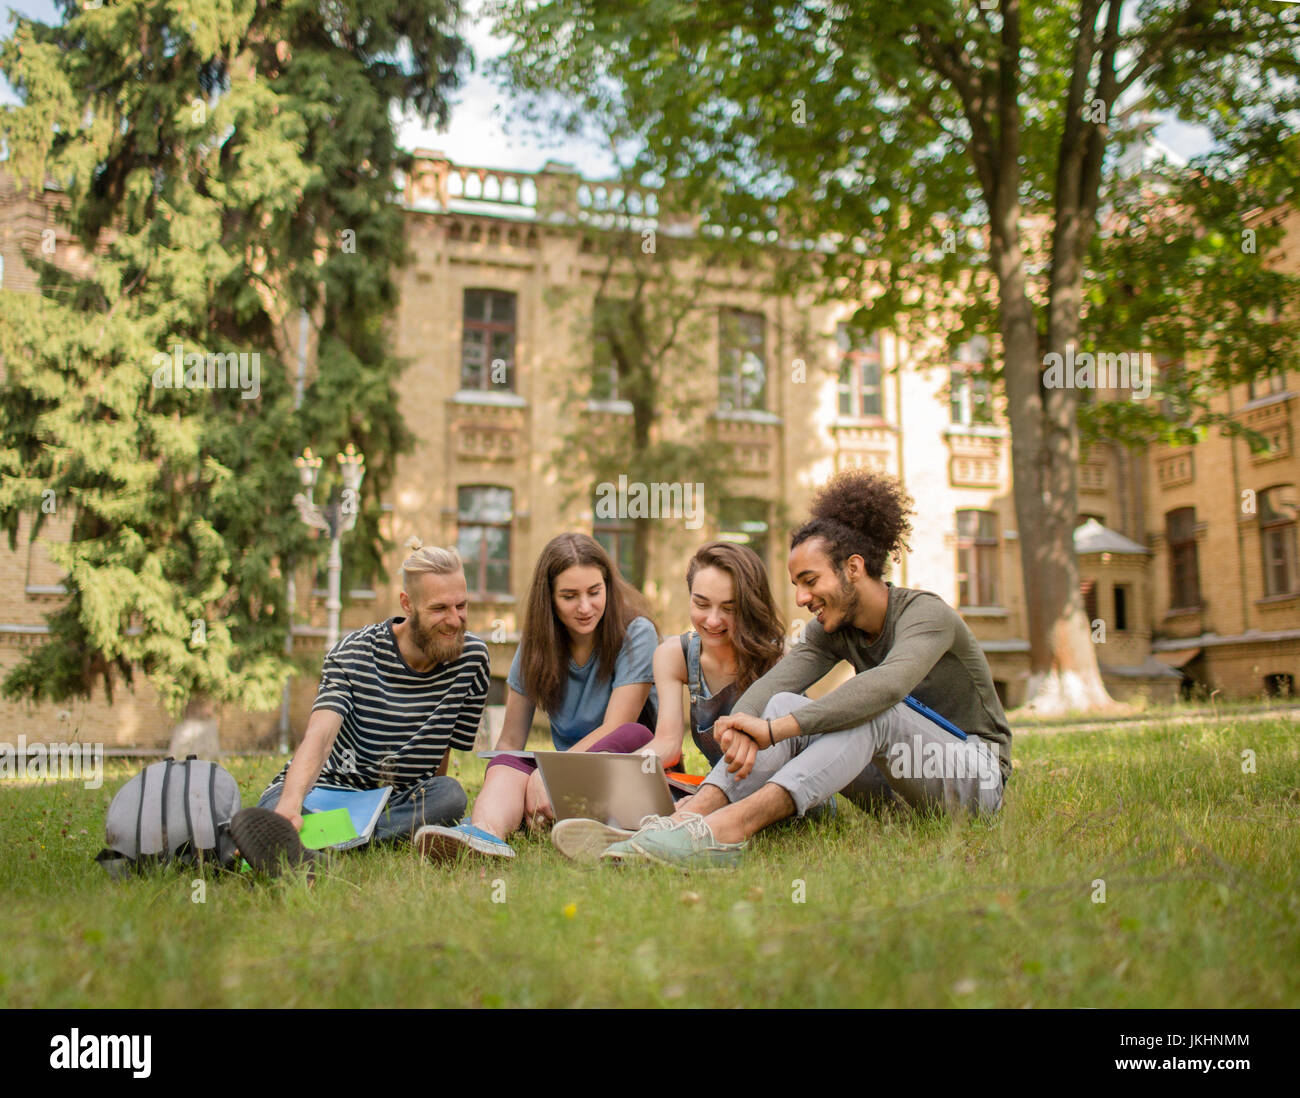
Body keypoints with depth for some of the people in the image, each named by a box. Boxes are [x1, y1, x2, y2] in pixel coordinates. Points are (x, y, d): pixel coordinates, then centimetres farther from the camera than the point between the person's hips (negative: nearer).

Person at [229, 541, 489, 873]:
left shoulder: (471, 657, -1)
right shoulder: (354, 654, -8)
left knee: (451, 793, -32)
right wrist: (289, 805, -43)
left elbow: (440, 753, 6)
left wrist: (426, 809, -7)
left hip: (402, 802, 2)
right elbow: (320, 734, -25)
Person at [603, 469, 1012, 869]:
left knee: (873, 711, -36)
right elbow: (770, 684, -16)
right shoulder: (833, 630, 2)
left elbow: (887, 685, -39)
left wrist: (773, 729, -45)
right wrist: (740, 725, -40)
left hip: (975, 774, -5)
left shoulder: (926, 613, -18)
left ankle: (731, 825, -53)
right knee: (786, 704, -20)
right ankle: (691, 816, -41)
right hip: (899, 790, 5)